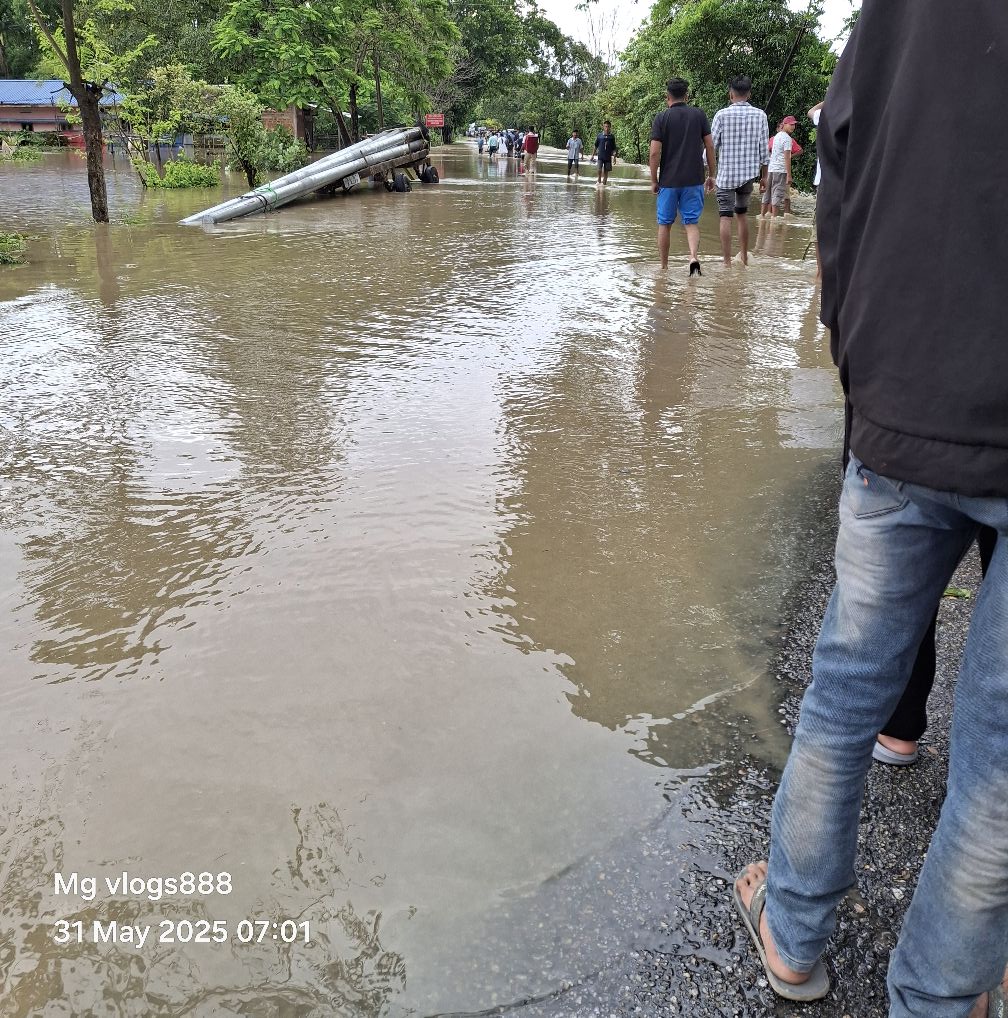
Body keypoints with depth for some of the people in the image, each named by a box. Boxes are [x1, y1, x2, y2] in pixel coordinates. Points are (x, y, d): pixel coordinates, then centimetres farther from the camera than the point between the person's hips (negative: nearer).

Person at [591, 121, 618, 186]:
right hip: (600, 156, -1)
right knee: (599, 169, -12)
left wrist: (614, 157, 1)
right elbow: (595, 146, 8)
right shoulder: (599, 135, 1)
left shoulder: (612, 137, 4)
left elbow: (614, 148, 7)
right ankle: (599, 181, 8)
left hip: (608, 157, 1)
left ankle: (604, 183, 14)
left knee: (606, 171, 4)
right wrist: (593, 155, 7)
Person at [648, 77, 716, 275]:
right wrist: (711, 175, 12)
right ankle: (694, 256, -21)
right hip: (694, 179, 1)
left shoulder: (661, 118, -3)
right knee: (692, 222, 4)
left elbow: (655, 152, -8)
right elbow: (710, 147, 3)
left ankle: (664, 267, 16)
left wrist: (654, 180, 1)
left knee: (665, 224, 11)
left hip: (668, 180, -1)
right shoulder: (699, 115, 4)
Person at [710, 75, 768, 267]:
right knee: (741, 214, 19)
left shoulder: (722, 115, -7)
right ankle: (744, 257, 27)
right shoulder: (760, 115, 1)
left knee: (726, 217, -1)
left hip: (725, 174, -4)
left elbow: (711, 145, -6)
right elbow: (763, 149, 3)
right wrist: (764, 176, 11)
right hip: (749, 174, 4)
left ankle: (727, 262, -4)